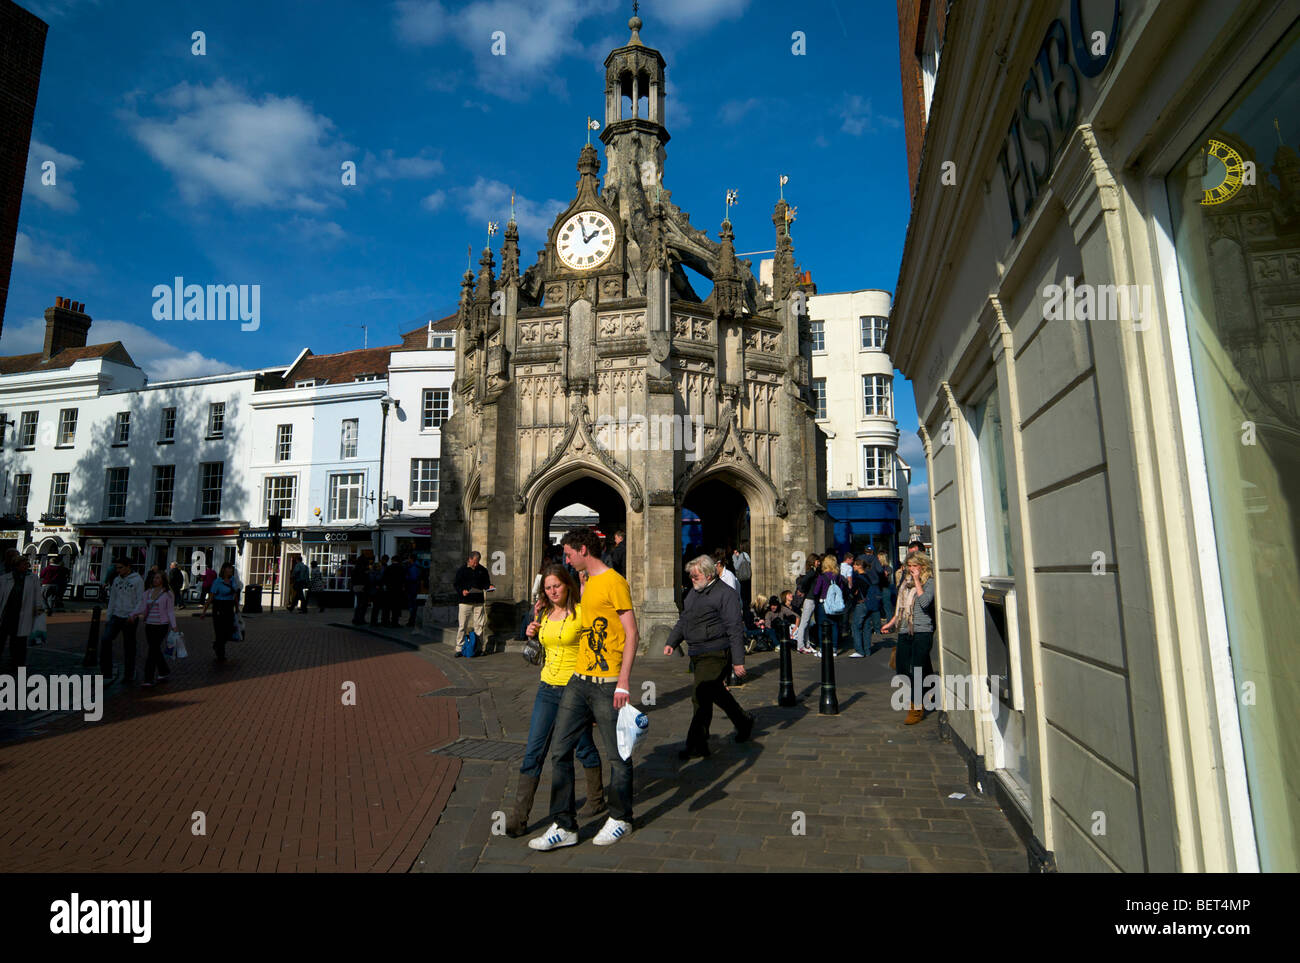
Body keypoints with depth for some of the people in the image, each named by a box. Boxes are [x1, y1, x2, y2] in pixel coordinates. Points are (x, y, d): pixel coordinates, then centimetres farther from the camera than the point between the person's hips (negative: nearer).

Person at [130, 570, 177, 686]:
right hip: (149, 624, 6)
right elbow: (142, 606, 4)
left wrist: (173, 626, -8)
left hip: (161, 625, -5)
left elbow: (170, 611, -4)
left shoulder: (167, 594, -3)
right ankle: (164, 672, 29)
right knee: (155, 650, 13)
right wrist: (133, 614, -15)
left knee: (153, 651, -9)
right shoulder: (147, 592, 11)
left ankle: (148, 679, -6)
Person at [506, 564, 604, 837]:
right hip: (547, 689, 5)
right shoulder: (545, 614, 7)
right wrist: (532, 632, 3)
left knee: (584, 747, 12)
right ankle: (519, 819, 6)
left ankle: (596, 800, 34)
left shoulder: (581, 612, -12)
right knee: (533, 752, 1)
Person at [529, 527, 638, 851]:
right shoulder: (586, 585, 16)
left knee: (616, 754, 7)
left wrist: (624, 682, -18)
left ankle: (620, 818, 27)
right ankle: (564, 826, 16)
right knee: (560, 750, 6)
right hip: (579, 679, 8)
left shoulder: (614, 582, -11)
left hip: (607, 685, -8)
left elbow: (631, 634, -14)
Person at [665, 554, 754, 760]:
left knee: (701, 698, -10)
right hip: (697, 655, 9)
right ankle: (744, 722, 40)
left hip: (715, 655, -9)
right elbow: (683, 620, 22)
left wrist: (738, 661, -17)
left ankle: (697, 746, -2)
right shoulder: (694, 592, 14)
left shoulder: (726, 595, -12)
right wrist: (672, 642, 10)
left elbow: (735, 630, -15)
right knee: (716, 693, 19)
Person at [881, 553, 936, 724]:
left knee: (916, 670, -7)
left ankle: (917, 709, 3)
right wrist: (891, 623, 27)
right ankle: (915, 698, 28)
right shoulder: (907, 581, 16)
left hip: (921, 632, -7)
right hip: (904, 632, 7)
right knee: (901, 670, 8)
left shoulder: (929, 582, -4)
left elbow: (925, 602, -21)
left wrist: (917, 581, -15)